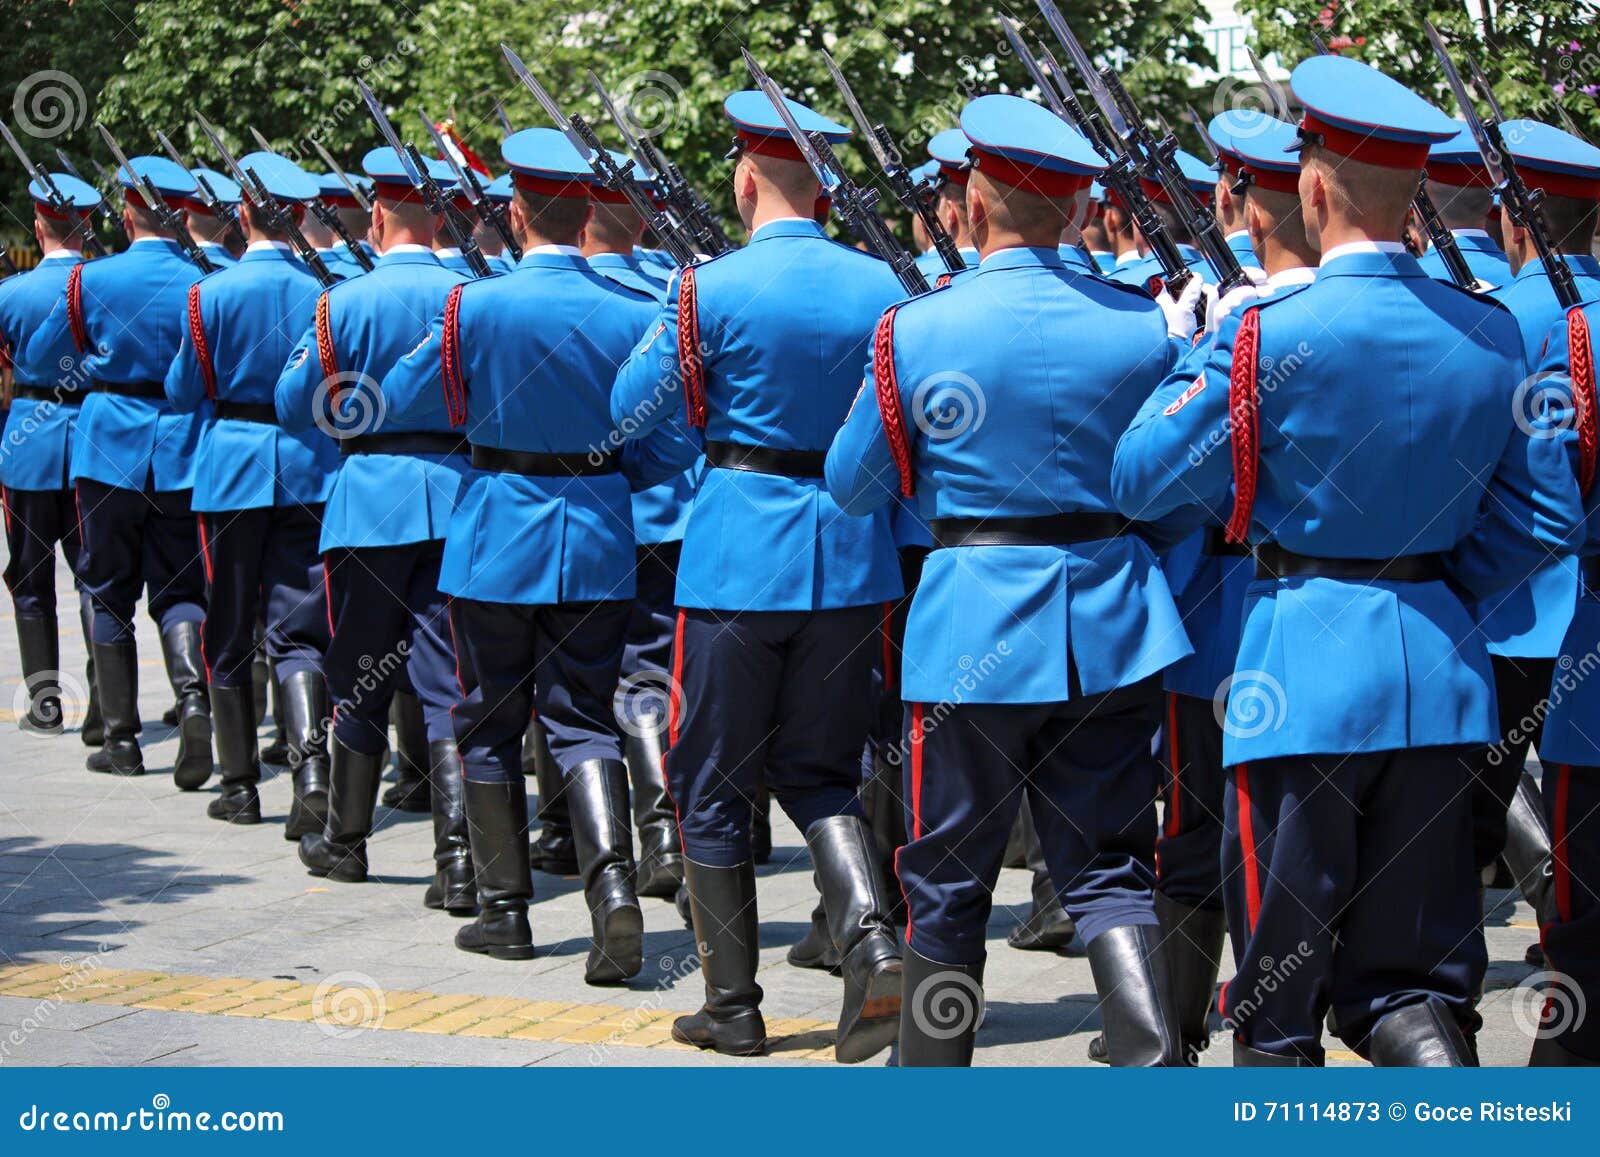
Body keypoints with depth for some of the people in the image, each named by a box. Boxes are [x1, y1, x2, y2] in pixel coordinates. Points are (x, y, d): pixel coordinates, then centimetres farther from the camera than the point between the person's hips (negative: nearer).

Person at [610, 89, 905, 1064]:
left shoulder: (714, 289, -10)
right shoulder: (880, 286, 1)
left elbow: (632, 411, 0)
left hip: (741, 551, -4)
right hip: (852, 552, 4)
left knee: (714, 784, 10)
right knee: (818, 771, 17)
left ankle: (734, 1005, 14)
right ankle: (871, 936, -7)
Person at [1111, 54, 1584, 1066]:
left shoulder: (1272, 332, -13)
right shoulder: (1491, 332, 2)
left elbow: (1142, 482, -4)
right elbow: (1548, 517, 7)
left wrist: (1196, 355, 10)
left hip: (1306, 659, -5)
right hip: (1437, 668, 5)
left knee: (1279, 984, 7)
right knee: (1412, 972, 10)